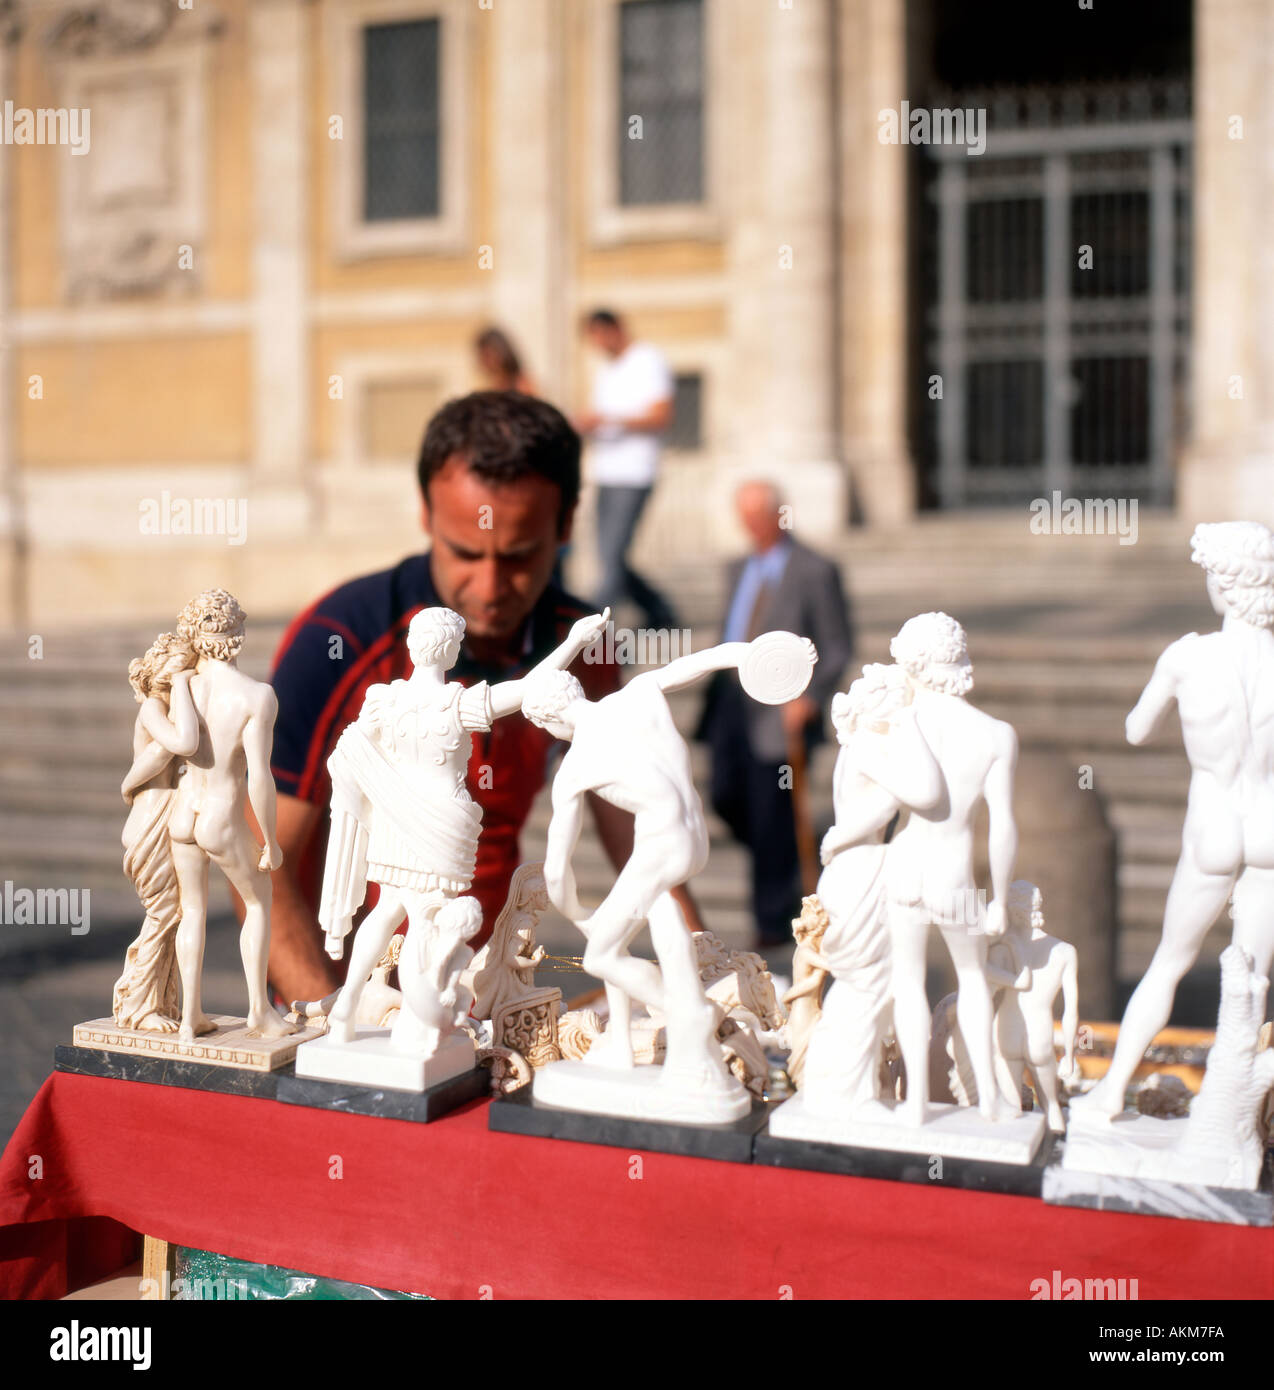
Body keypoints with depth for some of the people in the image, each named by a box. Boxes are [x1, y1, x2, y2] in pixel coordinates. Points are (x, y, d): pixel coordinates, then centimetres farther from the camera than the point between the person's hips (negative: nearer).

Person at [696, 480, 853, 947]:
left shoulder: (815, 572, -5)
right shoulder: (739, 570, 15)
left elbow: (838, 645, -6)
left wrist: (811, 698, -17)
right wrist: (717, 692, 16)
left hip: (781, 710, -7)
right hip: (733, 700, 7)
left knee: (772, 816, -3)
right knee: (727, 798, 6)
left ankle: (774, 920, 10)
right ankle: (788, 868, 32)